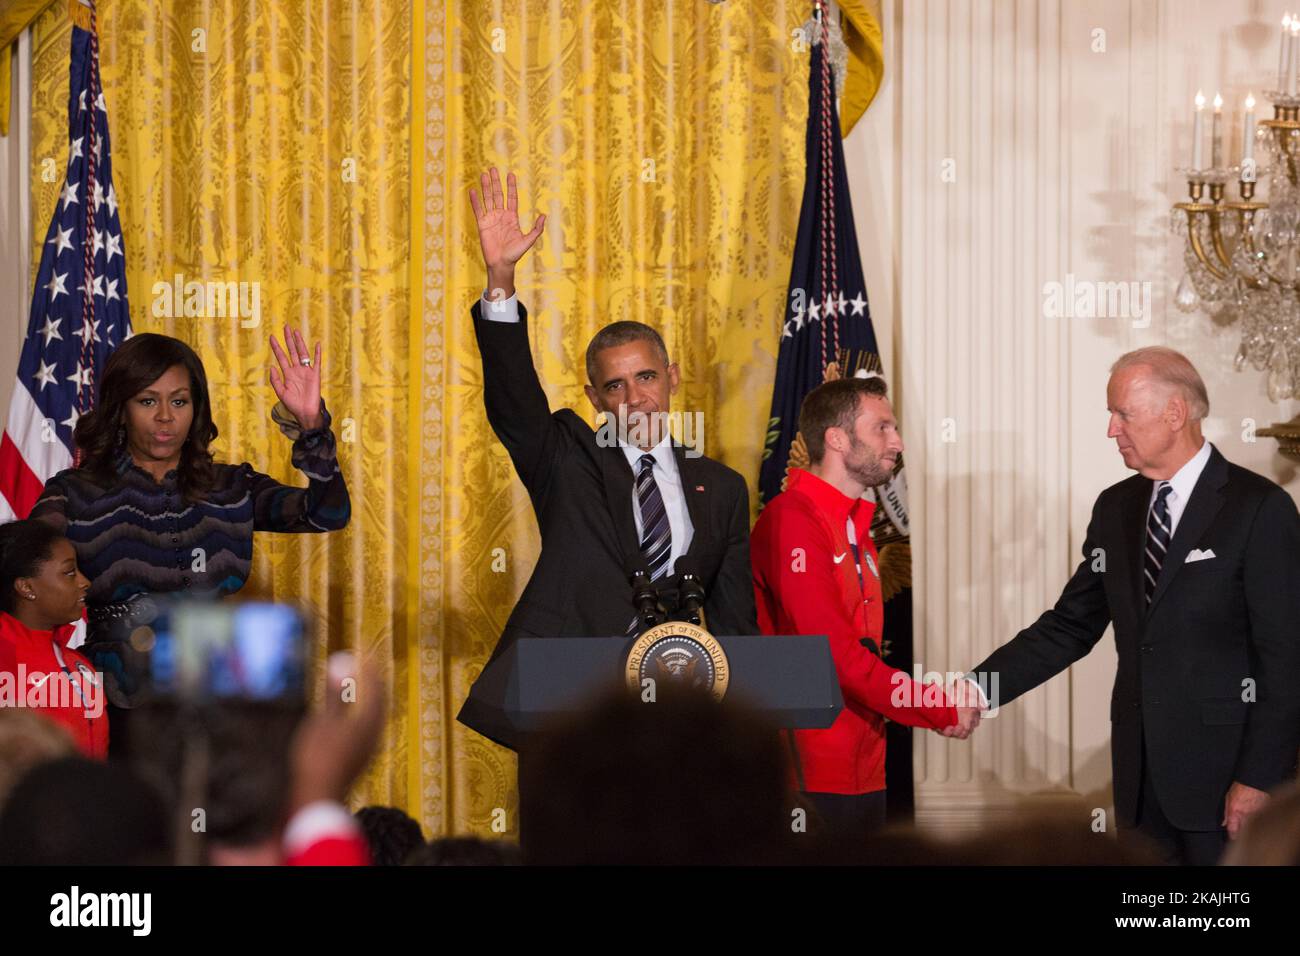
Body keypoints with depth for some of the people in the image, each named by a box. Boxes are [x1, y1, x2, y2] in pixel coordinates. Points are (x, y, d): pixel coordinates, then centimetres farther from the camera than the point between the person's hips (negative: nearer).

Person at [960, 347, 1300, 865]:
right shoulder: (1115, 507, 11)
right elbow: (1071, 626, 12)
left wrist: (1257, 778, -15)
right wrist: (979, 687, -1)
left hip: (1221, 768, -6)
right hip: (1141, 773, 6)